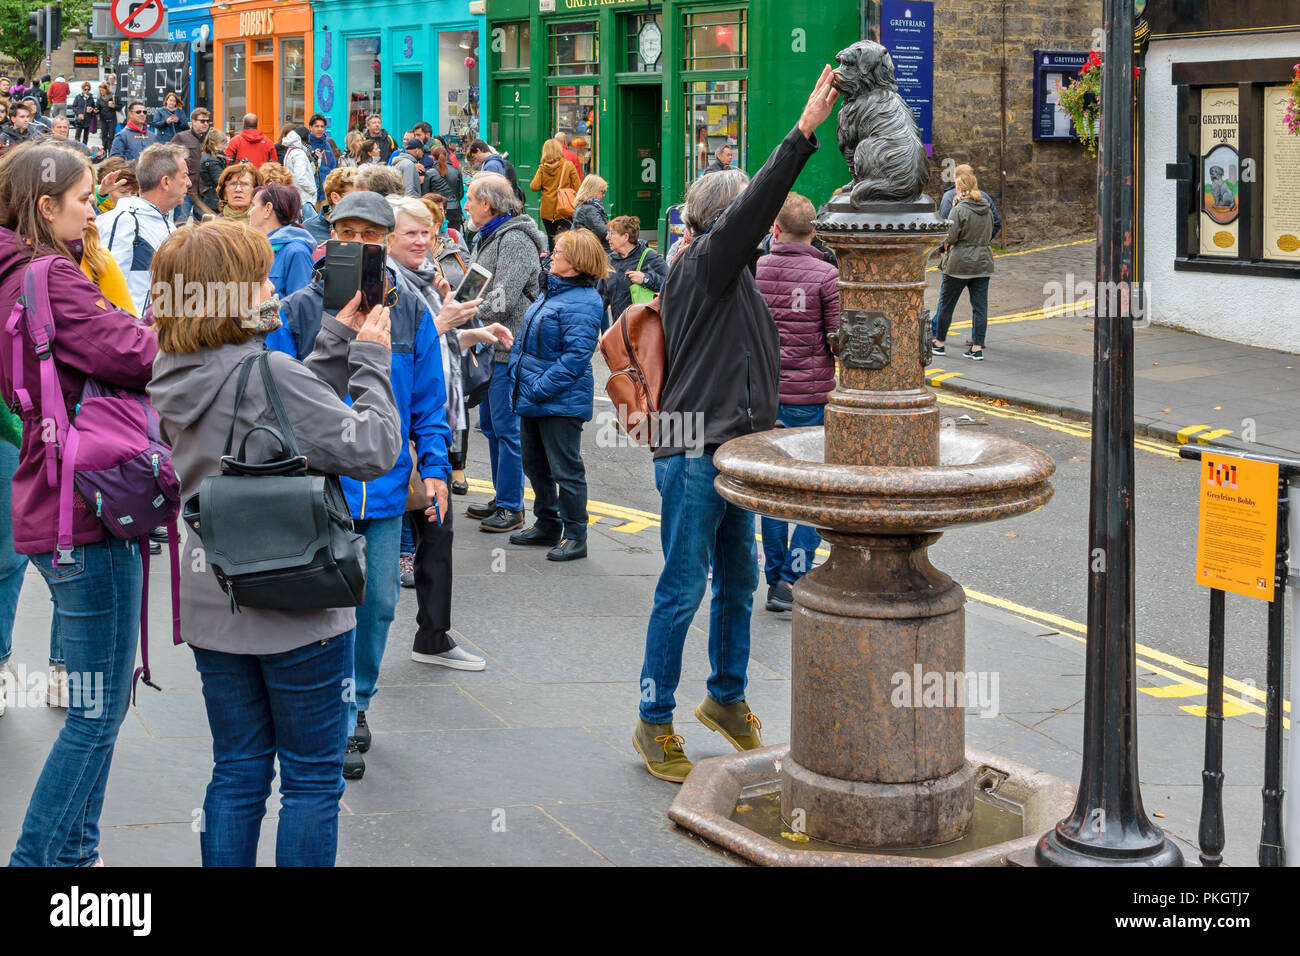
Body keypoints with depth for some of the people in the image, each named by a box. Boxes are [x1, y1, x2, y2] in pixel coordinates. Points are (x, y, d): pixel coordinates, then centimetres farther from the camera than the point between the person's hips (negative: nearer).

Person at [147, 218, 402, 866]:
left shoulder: (170, 377, 1)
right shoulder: (266, 374, -22)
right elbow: (370, 449, -19)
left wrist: (338, 340, 8)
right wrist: (370, 358, -8)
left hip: (211, 610, 7)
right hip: (296, 613, -7)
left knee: (238, 771, 17)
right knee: (312, 779, 8)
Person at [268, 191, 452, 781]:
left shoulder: (410, 311, 3)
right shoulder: (300, 310, -4)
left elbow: (429, 400, 8)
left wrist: (434, 467, -1)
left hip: (386, 487, 3)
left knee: (379, 602, 11)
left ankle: (357, 700, 31)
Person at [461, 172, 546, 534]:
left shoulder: (515, 240, -16)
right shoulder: (487, 237, 16)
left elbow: (502, 301, -23)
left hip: (508, 349, -10)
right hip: (489, 348, 10)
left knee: (506, 428, -6)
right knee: (490, 424, 16)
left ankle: (512, 507, 0)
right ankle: (501, 498, 25)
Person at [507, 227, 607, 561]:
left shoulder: (583, 302, -18)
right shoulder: (552, 290, 12)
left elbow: (576, 356, -24)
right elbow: (527, 340, 21)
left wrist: (539, 388, -23)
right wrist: (518, 376, 8)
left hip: (561, 402, -10)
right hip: (532, 397, 10)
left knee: (566, 470, -1)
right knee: (535, 465, 18)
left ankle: (575, 536, 9)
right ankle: (547, 525, 32)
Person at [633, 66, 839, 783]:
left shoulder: (732, 276, 19)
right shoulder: (702, 263, -9)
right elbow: (755, 207, -24)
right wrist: (804, 133, -29)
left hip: (730, 452, 10)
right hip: (694, 454, -10)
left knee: (738, 583, 18)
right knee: (683, 591, -4)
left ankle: (726, 697, 34)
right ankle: (655, 723, 5)